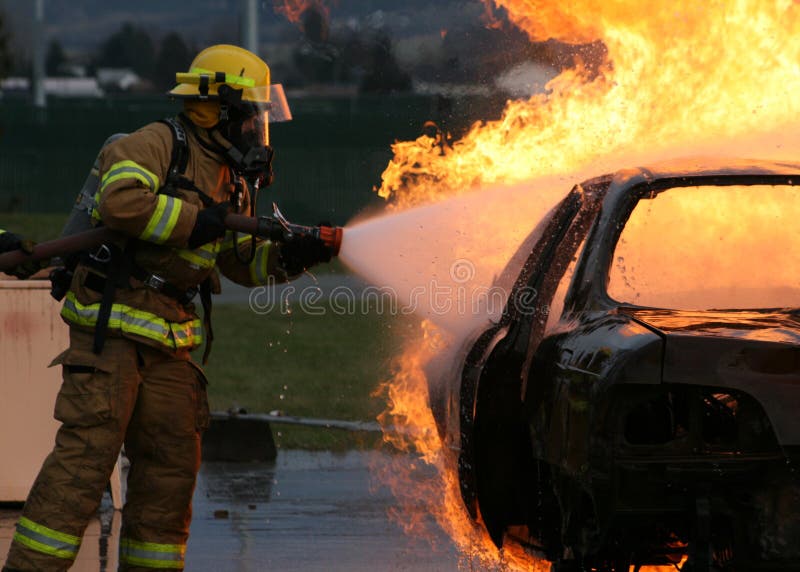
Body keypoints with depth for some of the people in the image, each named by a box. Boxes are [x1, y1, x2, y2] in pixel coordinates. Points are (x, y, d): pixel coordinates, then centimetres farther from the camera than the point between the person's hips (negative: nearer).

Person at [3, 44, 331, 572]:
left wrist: (293, 255, 7)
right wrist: (196, 220, -17)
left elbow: (242, 261, 25)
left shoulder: (230, 181, 20)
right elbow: (120, 201, -25)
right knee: (87, 454, -15)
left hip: (168, 344, 9)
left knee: (172, 464, 8)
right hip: (110, 328, -9)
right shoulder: (156, 145, -7)